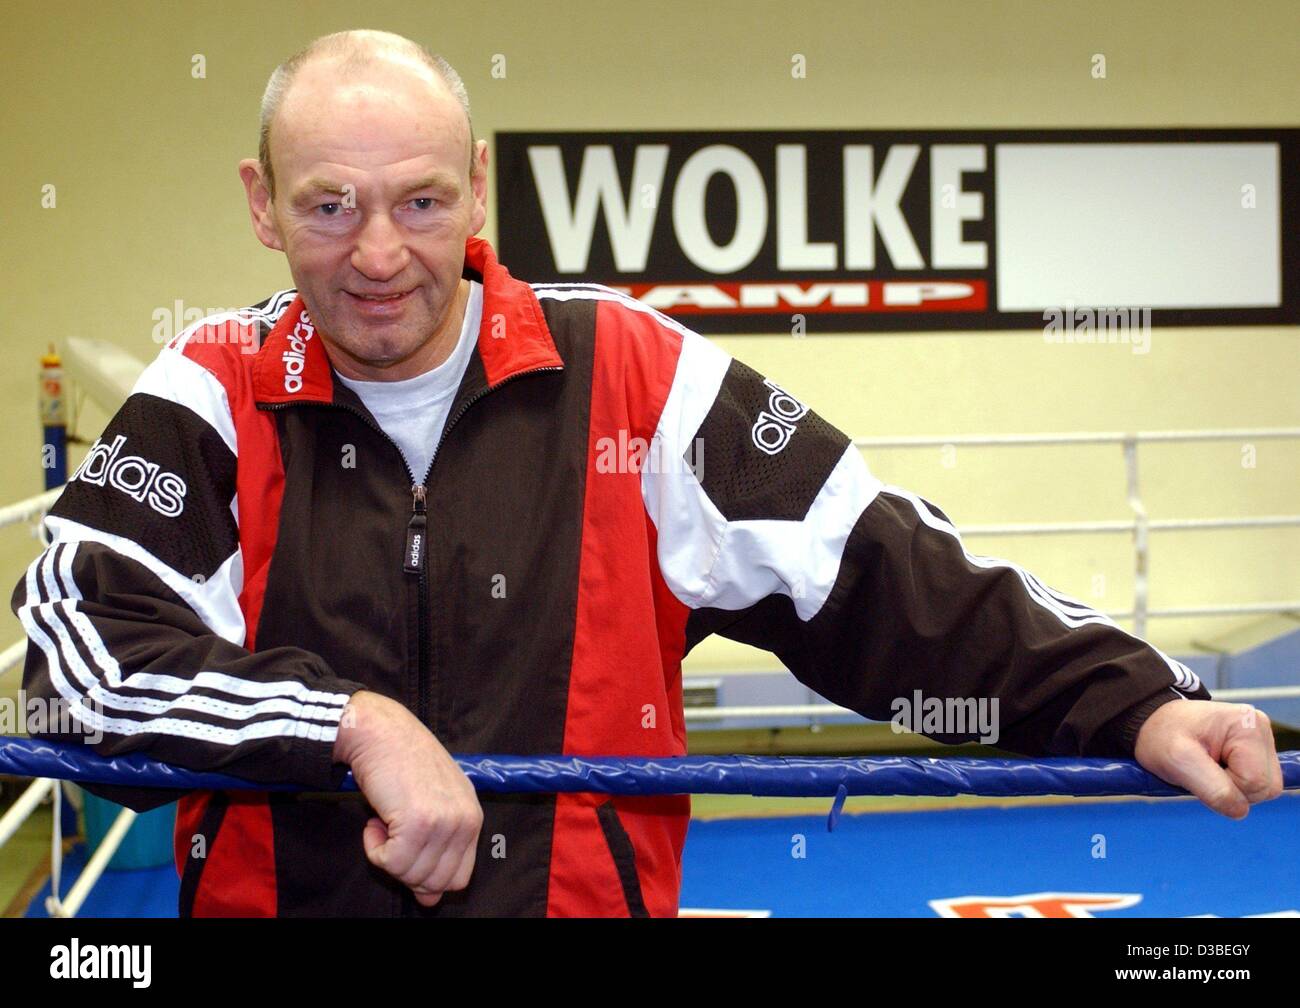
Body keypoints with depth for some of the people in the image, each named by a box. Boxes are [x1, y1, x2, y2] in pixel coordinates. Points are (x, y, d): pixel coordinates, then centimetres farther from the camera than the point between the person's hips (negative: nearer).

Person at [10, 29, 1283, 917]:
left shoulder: (626, 374, -2)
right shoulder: (219, 395, -1)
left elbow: (879, 574, -2)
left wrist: (1129, 702, -10)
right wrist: (357, 723, -22)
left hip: (585, 889, 0)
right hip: (278, 886, 1)